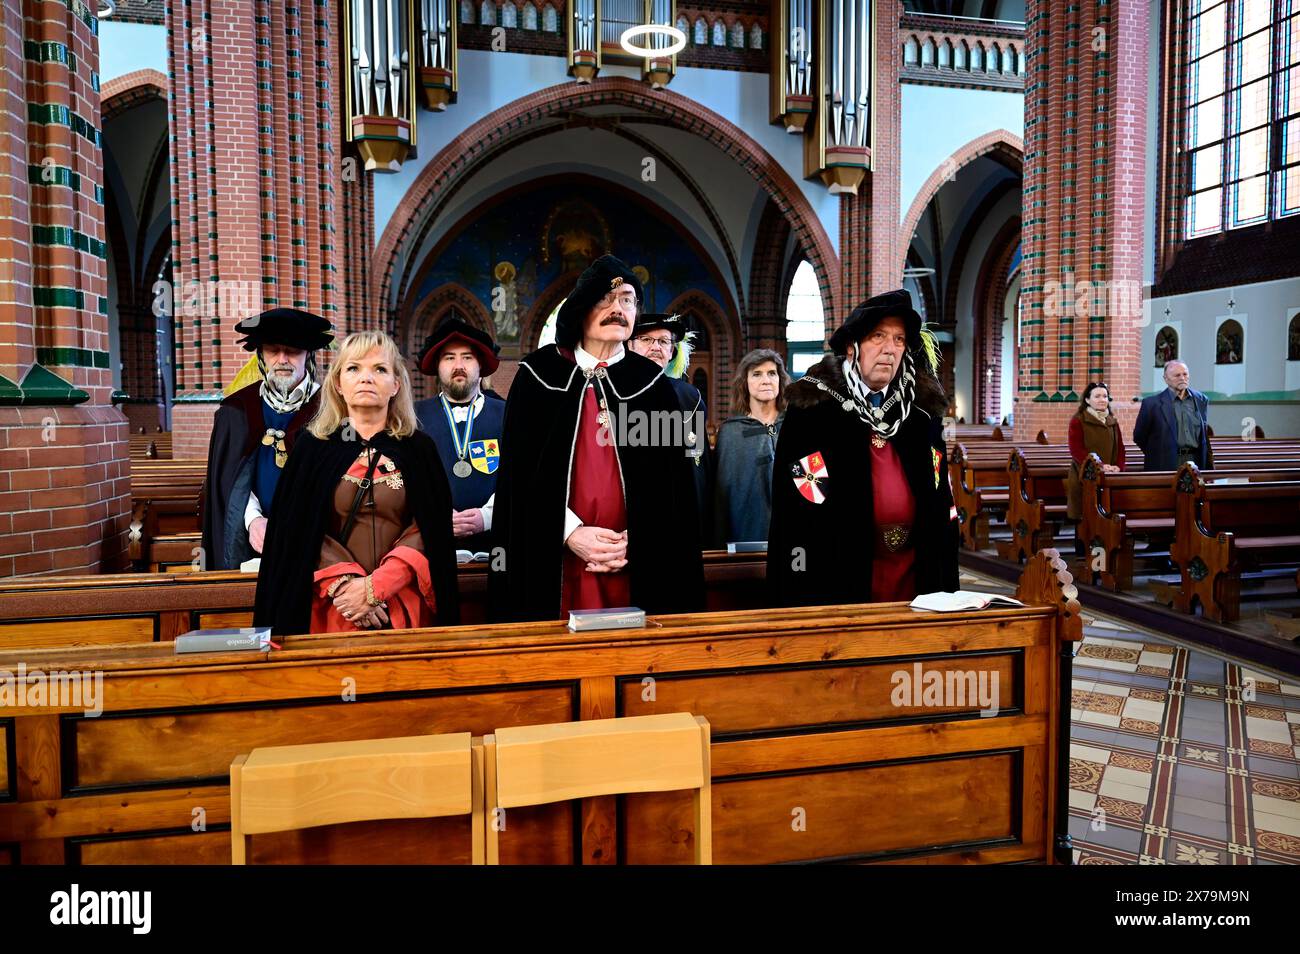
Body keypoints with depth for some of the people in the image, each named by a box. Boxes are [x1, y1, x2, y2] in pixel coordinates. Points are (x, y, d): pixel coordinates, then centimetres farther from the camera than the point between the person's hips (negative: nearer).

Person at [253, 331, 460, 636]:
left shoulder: (419, 449, 3)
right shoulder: (313, 447, 3)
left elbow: (431, 528, -4)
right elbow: (299, 535, 0)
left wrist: (376, 586, -15)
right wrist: (344, 585, -14)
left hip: (403, 608, 0)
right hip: (332, 608, 0)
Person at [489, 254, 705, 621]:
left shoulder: (652, 383, 7)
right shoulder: (538, 375, 4)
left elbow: (673, 482, 4)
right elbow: (518, 471, 0)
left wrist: (633, 542, -9)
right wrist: (569, 533, -11)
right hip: (551, 560, -1)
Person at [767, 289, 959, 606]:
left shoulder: (922, 412, 9)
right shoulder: (811, 410, -6)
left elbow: (941, 507, 13)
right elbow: (794, 511, -7)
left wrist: (947, 588, 11)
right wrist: (802, 598, -11)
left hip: (914, 577, 4)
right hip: (840, 581, -4)